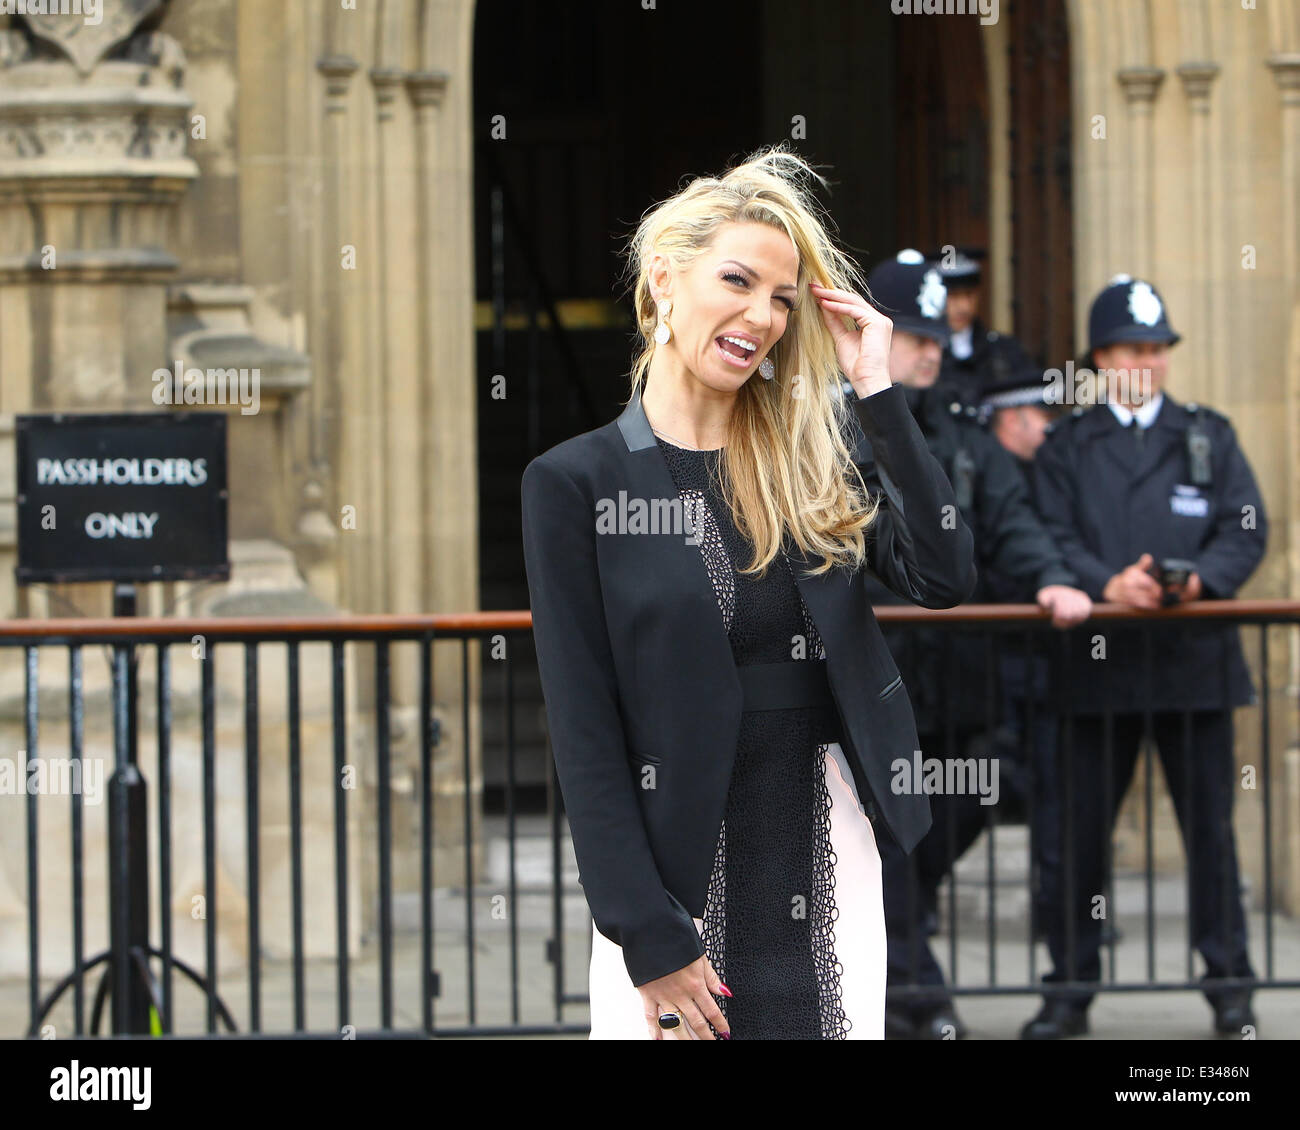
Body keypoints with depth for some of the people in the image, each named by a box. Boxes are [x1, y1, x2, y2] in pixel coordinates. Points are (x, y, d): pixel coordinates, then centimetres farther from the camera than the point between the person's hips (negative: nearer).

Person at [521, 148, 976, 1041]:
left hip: (828, 864, 4)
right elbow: (585, 737, -7)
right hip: (676, 872, -4)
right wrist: (650, 942, -12)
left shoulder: (812, 462, 8)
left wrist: (878, 392, -6)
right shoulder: (577, 482, -4)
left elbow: (945, 580, -7)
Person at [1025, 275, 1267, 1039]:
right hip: (1099, 663, 0)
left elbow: (1247, 531, 5)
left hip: (1196, 660, 0)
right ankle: (1071, 989, 9)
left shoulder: (1209, 437, 13)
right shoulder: (1068, 446, 11)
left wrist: (1199, 578, -14)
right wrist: (1108, 584, -17)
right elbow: (1054, 538, 1)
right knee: (1082, 827, 1)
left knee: (1209, 824, 2)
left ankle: (1229, 983, 10)